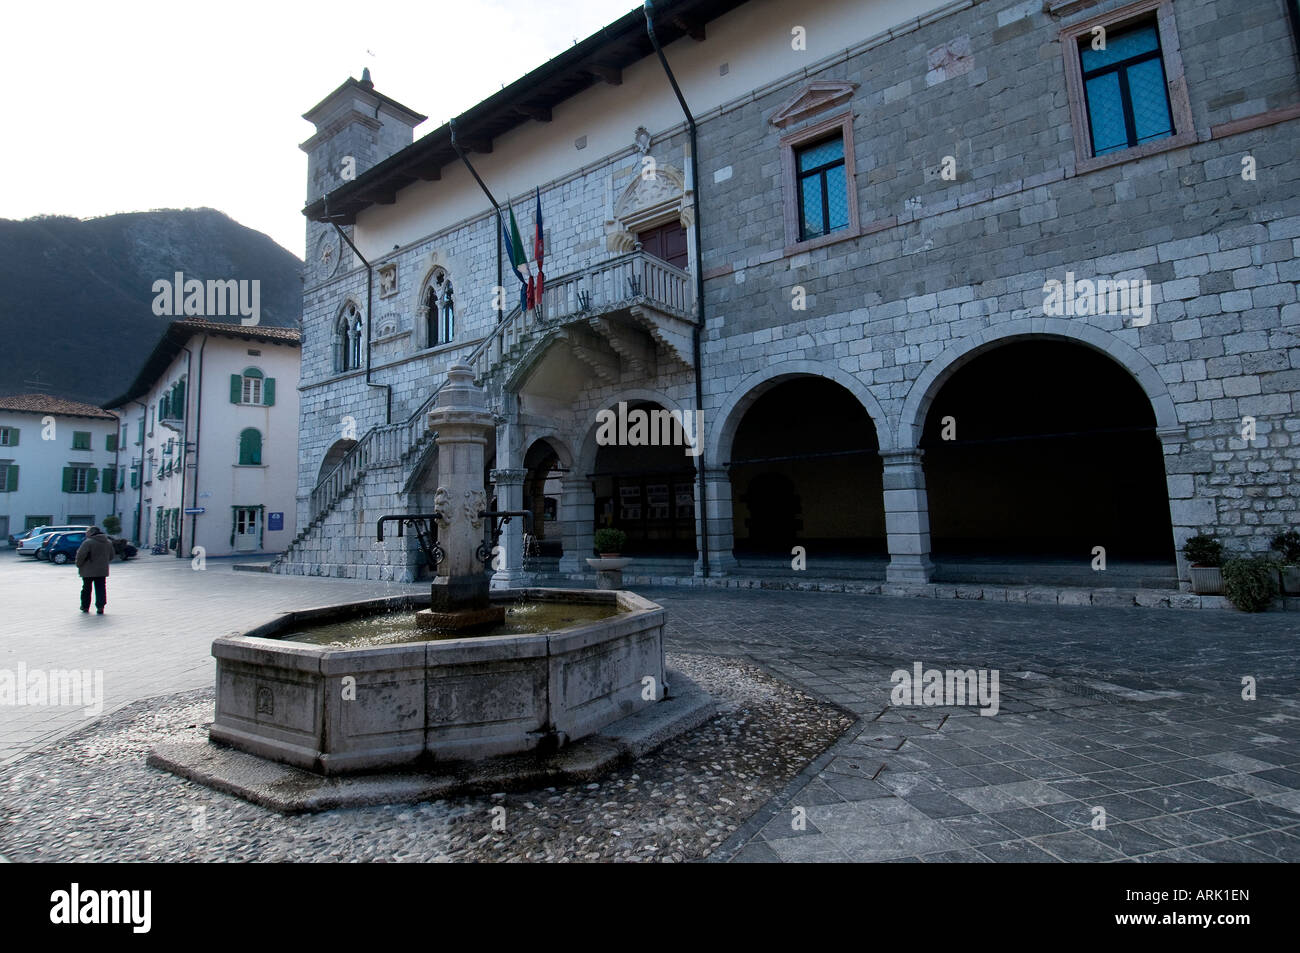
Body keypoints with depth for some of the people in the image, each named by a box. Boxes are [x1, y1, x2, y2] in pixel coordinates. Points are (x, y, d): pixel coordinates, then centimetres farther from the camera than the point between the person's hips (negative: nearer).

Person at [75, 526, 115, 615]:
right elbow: (111, 557, 15)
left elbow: (80, 555, -18)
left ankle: (85, 606, 21)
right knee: (101, 589, 5)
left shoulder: (88, 542, -15)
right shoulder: (109, 542, 7)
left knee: (86, 588, 12)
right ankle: (100, 607, -1)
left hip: (88, 571, -4)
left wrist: (79, 564, -2)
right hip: (102, 571, 4)